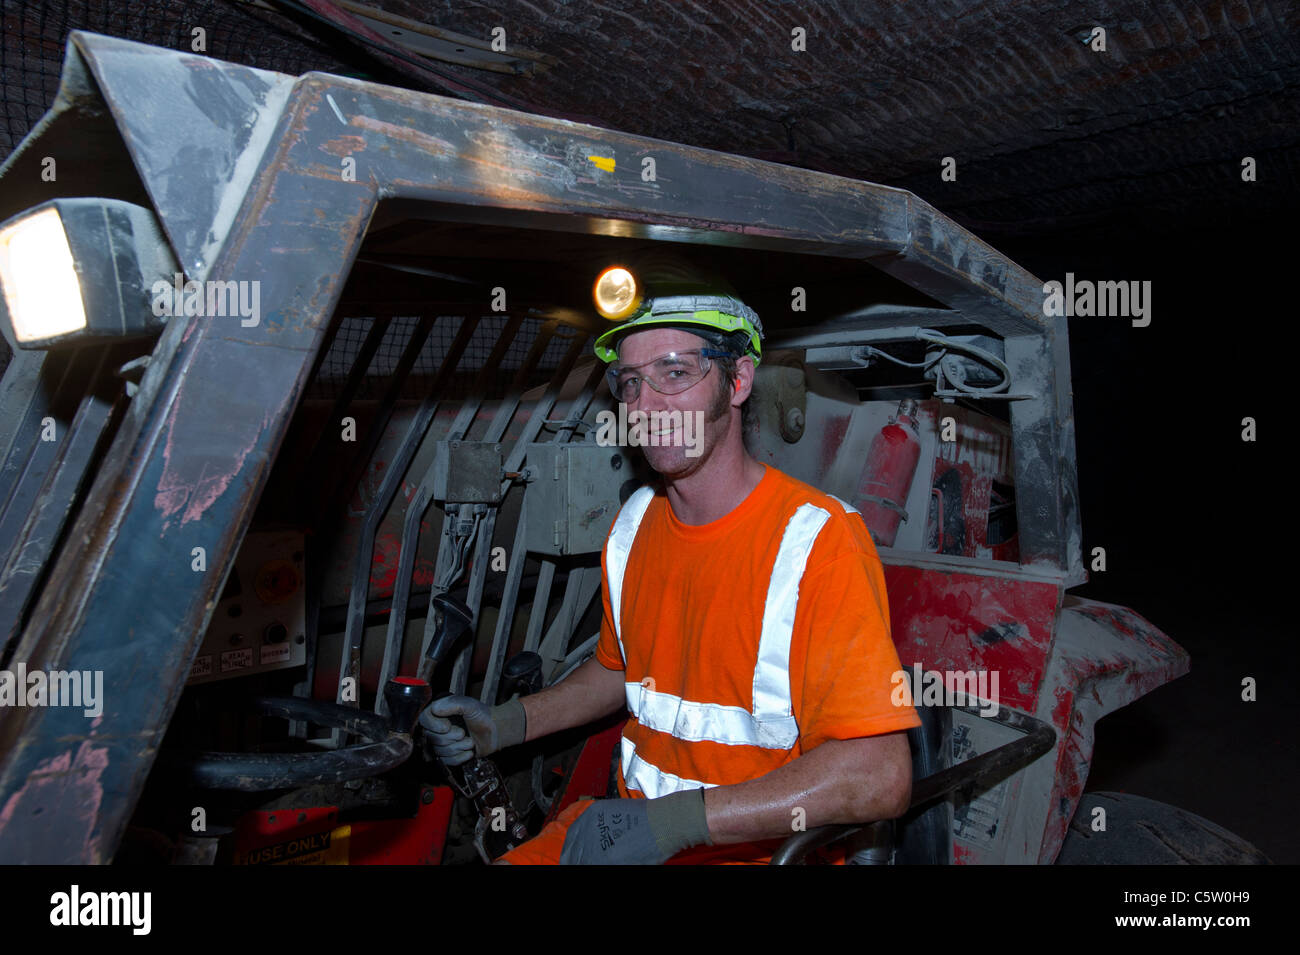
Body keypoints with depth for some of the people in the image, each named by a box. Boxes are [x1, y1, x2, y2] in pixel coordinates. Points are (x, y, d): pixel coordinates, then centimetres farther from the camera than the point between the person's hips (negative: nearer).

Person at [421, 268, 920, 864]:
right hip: (630, 819, 6)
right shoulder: (634, 525, 4)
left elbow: (880, 778, -24)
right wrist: (505, 724, 6)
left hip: (760, 845, -5)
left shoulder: (818, 539, -19)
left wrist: (680, 819, -28)